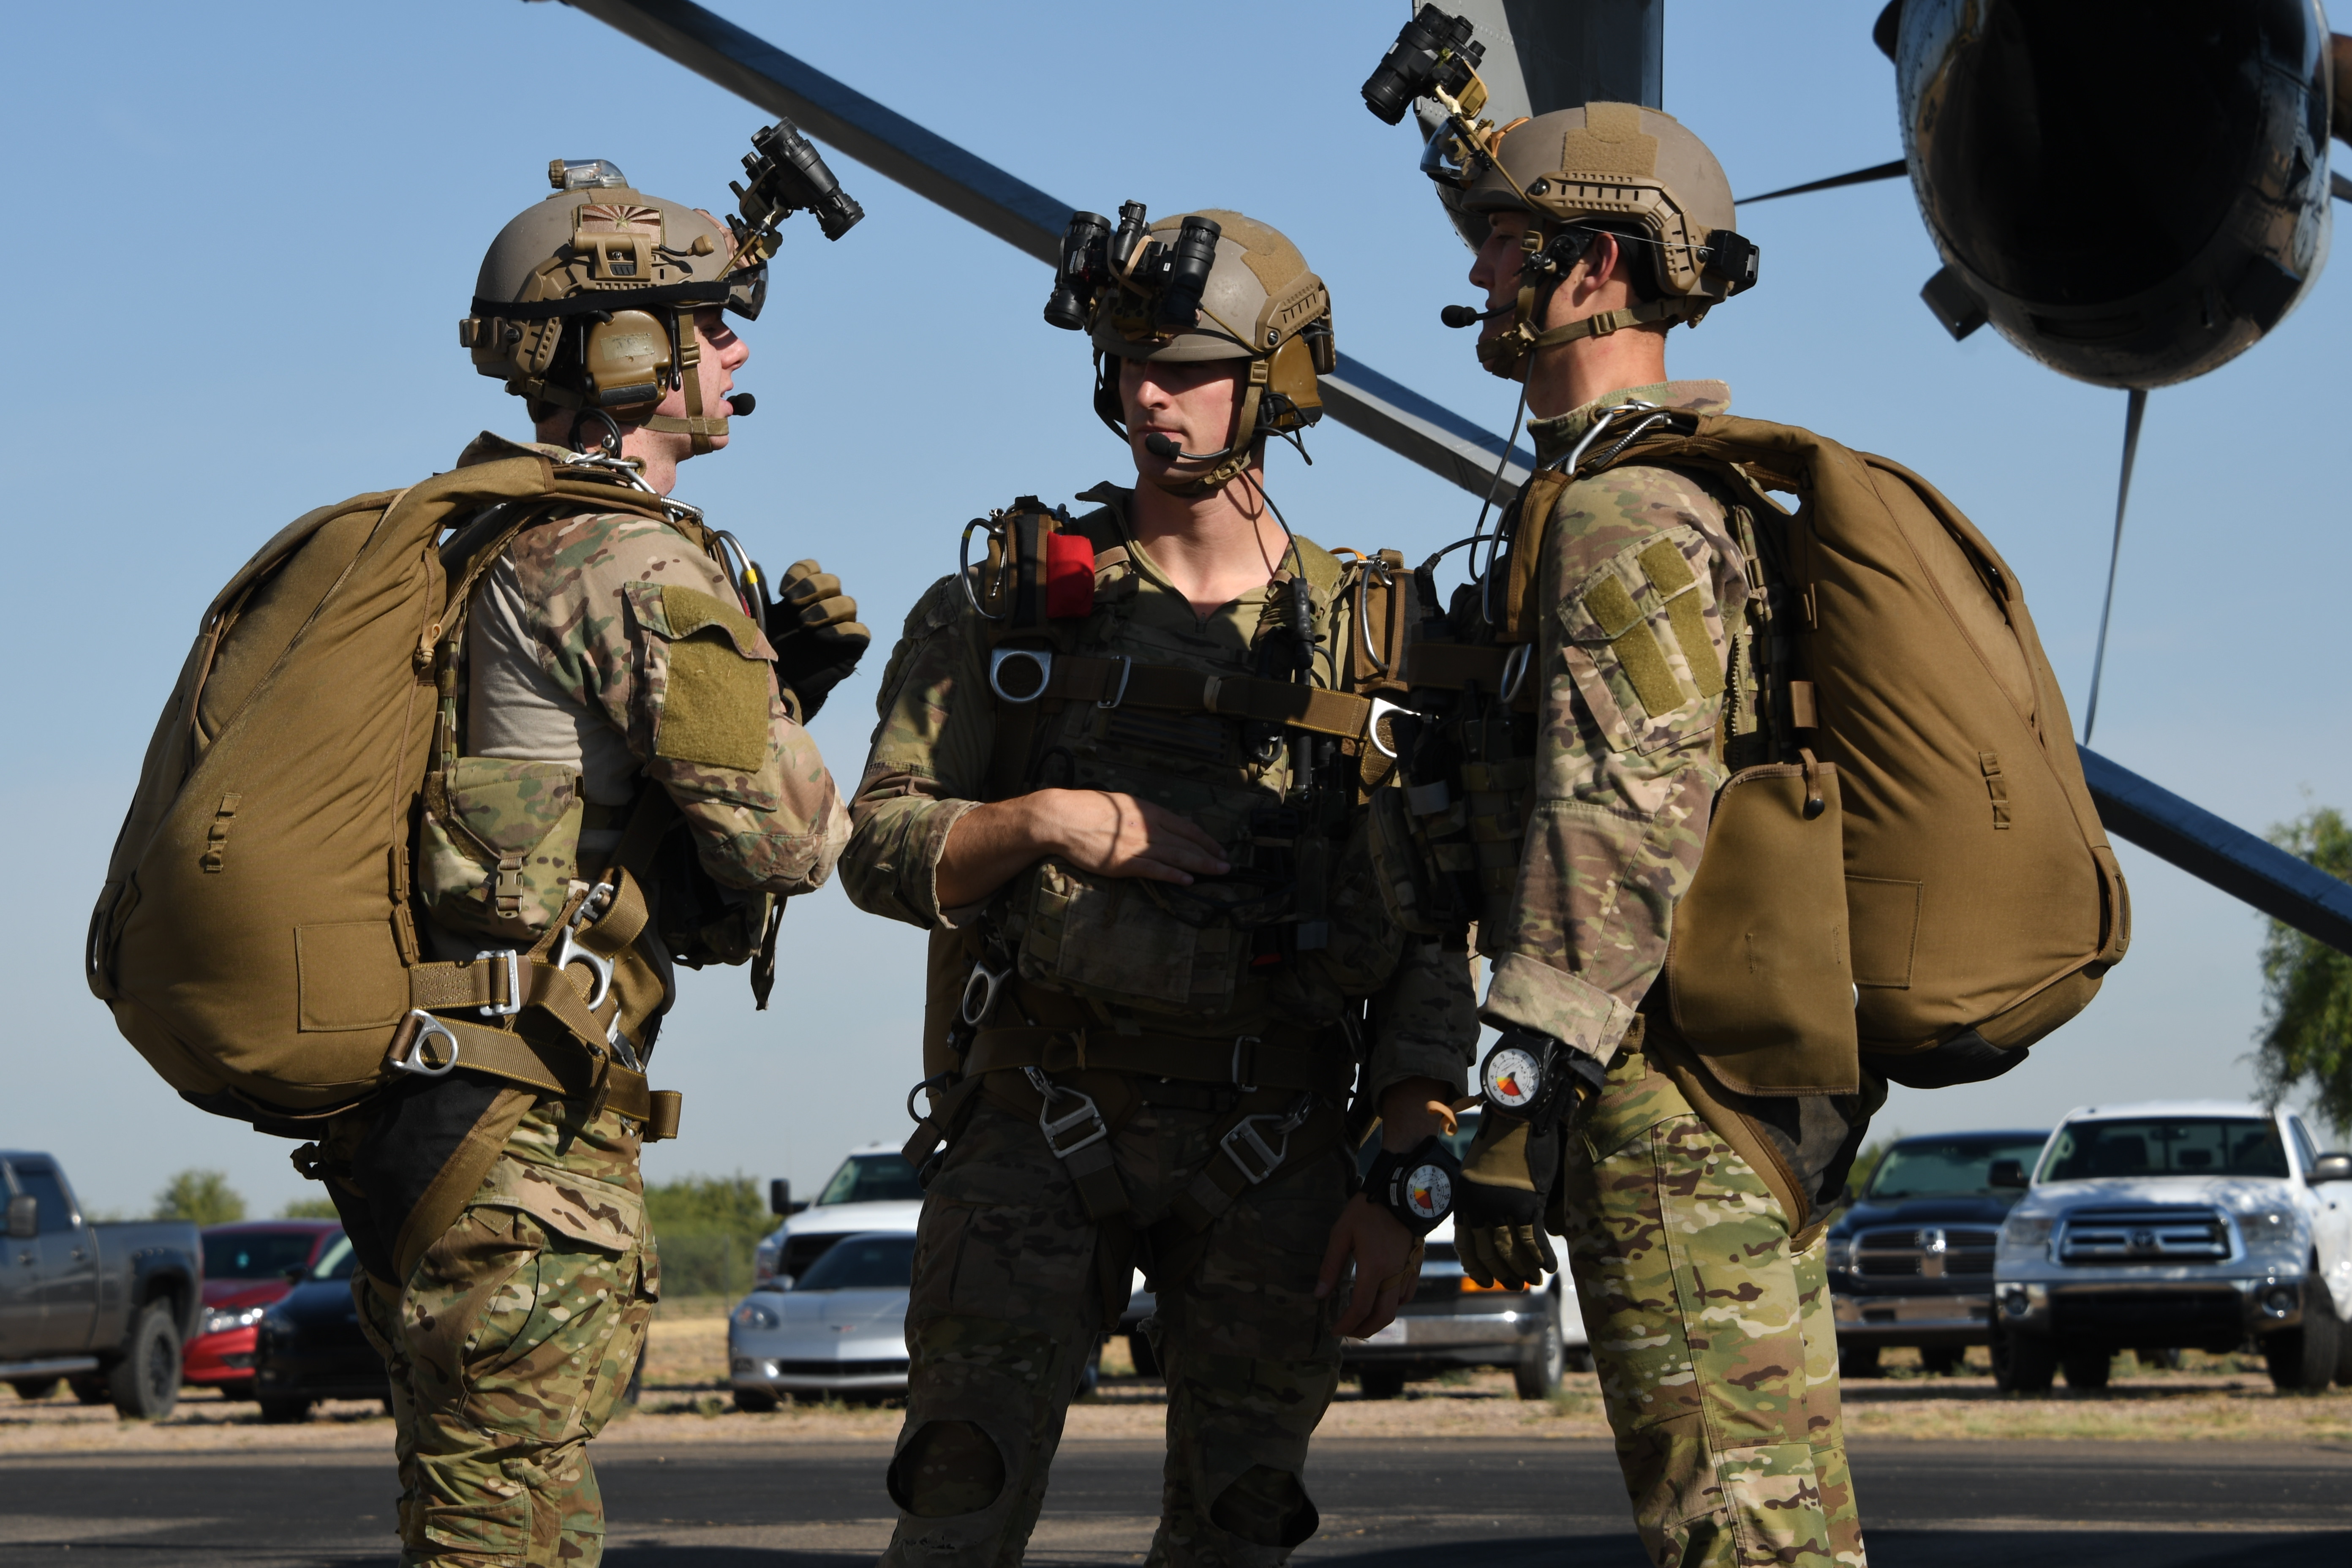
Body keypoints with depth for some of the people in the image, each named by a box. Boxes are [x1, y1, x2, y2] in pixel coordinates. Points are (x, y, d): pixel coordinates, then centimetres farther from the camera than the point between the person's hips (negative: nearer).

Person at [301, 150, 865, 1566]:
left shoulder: (496, 548, 18)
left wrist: (782, 681, 12)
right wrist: (786, 722, 9)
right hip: (523, 1125, -10)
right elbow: (783, 842, -12)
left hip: (414, 1113, 10)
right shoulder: (634, 561, -12)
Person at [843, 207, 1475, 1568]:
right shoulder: (1006, 607, 6)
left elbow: (1429, 947, 4)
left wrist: (1408, 1185, -5)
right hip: (1040, 1122, -1)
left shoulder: (1370, 643, 6)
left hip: (1270, 1149, 1)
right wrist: (1036, 820, -13)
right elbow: (881, 848, 6)